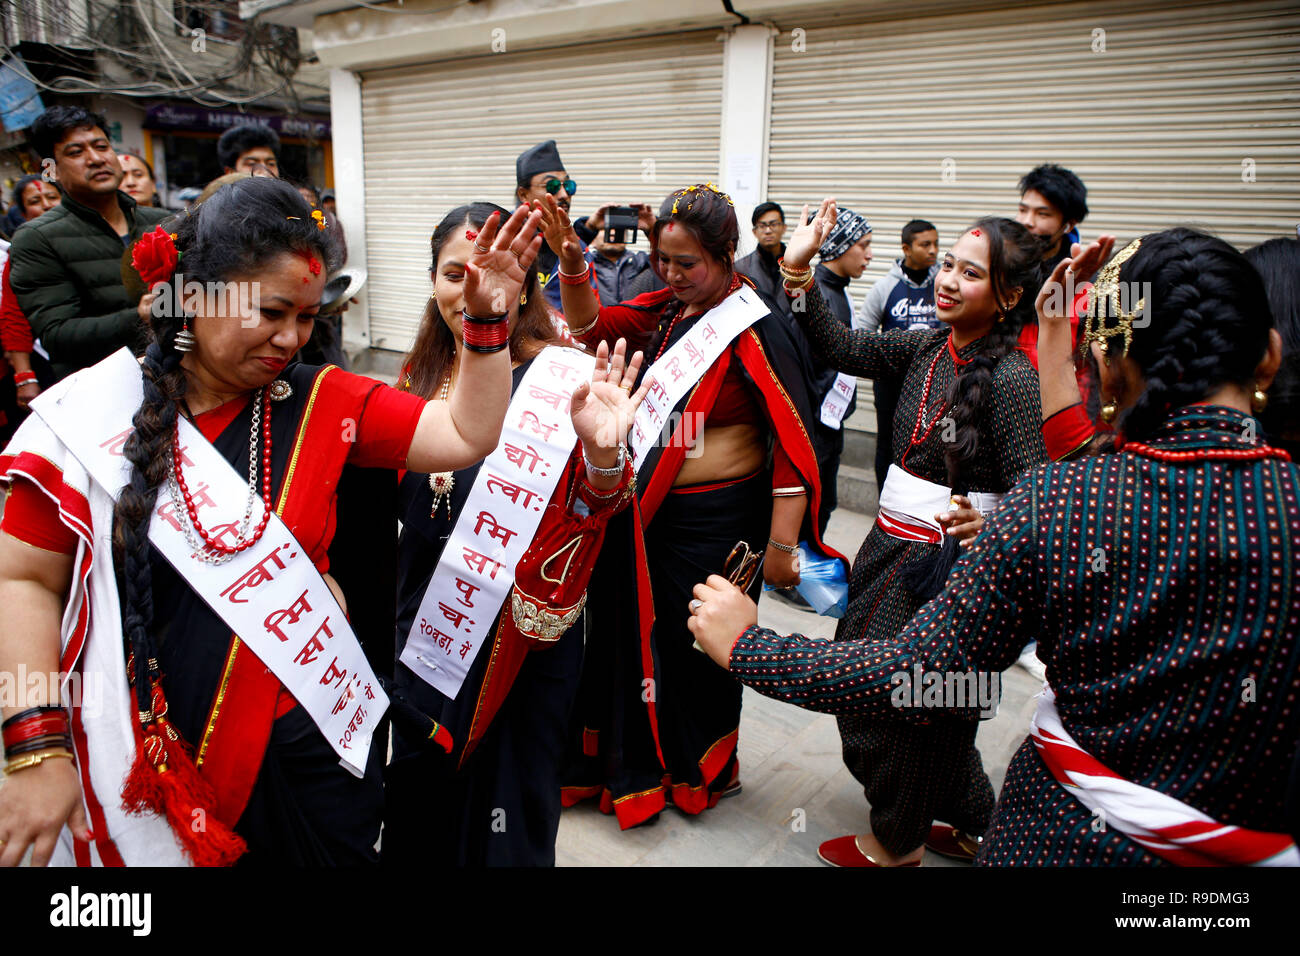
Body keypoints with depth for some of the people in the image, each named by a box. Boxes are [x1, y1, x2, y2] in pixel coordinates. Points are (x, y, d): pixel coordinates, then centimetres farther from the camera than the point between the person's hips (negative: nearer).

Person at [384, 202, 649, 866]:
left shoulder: (557, 378, -14)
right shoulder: (422, 376, 3)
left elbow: (586, 516, -23)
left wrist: (603, 454, -42)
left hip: (521, 635, -5)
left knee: (503, 817, 11)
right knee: (420, 799, 23)